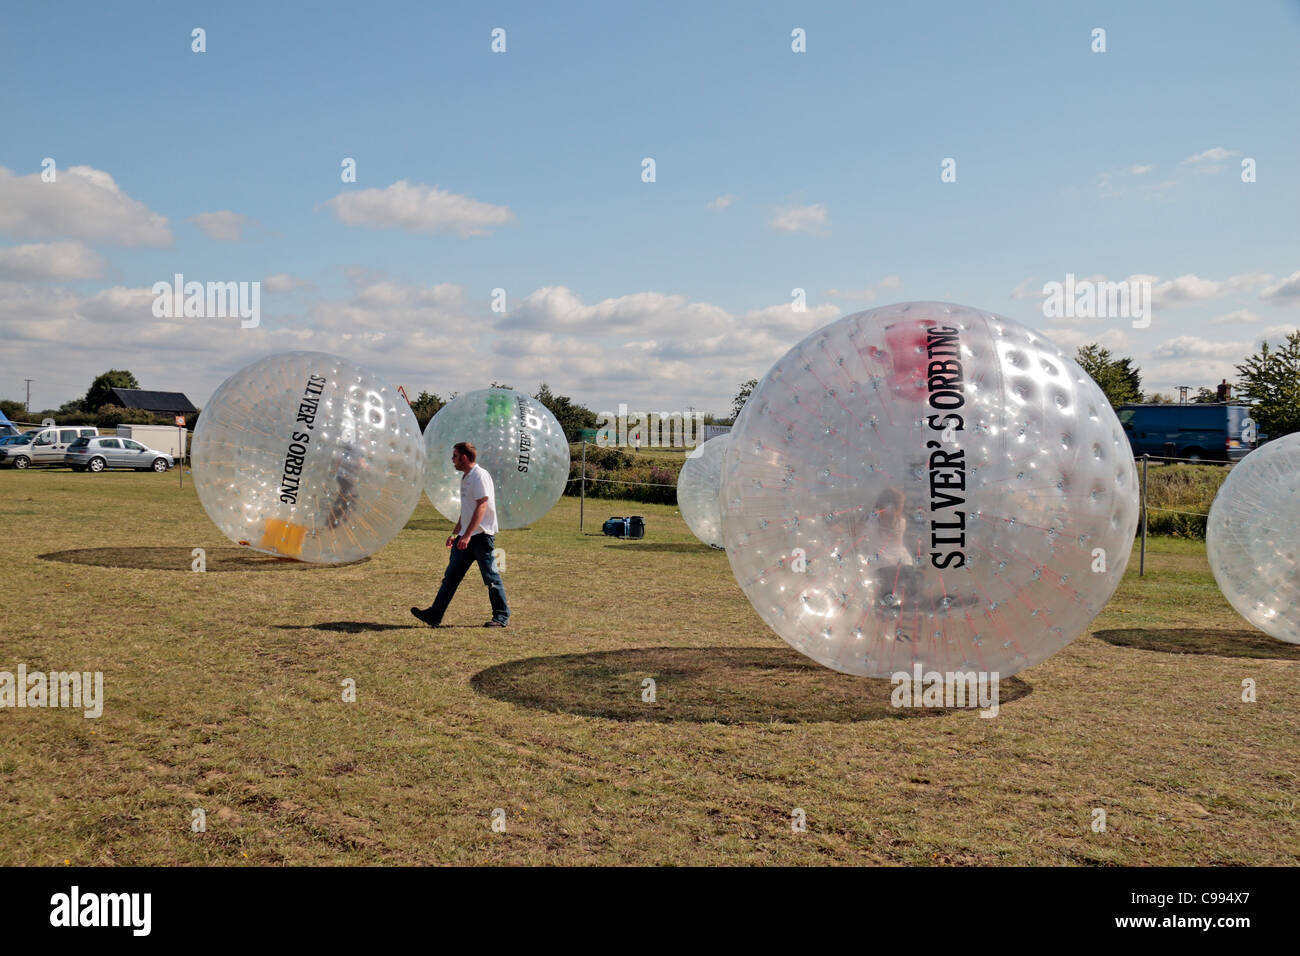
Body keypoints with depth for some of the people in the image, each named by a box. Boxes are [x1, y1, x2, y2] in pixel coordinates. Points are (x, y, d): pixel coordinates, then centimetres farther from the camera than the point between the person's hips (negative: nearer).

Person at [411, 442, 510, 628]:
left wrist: (467, 535, -25)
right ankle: (434, 615, 6)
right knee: (451, 575, 6)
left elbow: (482, 506, -21)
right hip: (465, 536, 10)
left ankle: (501, 616, 9)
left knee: (491, 577, -2)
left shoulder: (480, 476, -13)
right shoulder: (465, 477, 18)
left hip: (482, 535, -10)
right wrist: (455, 534, 26)